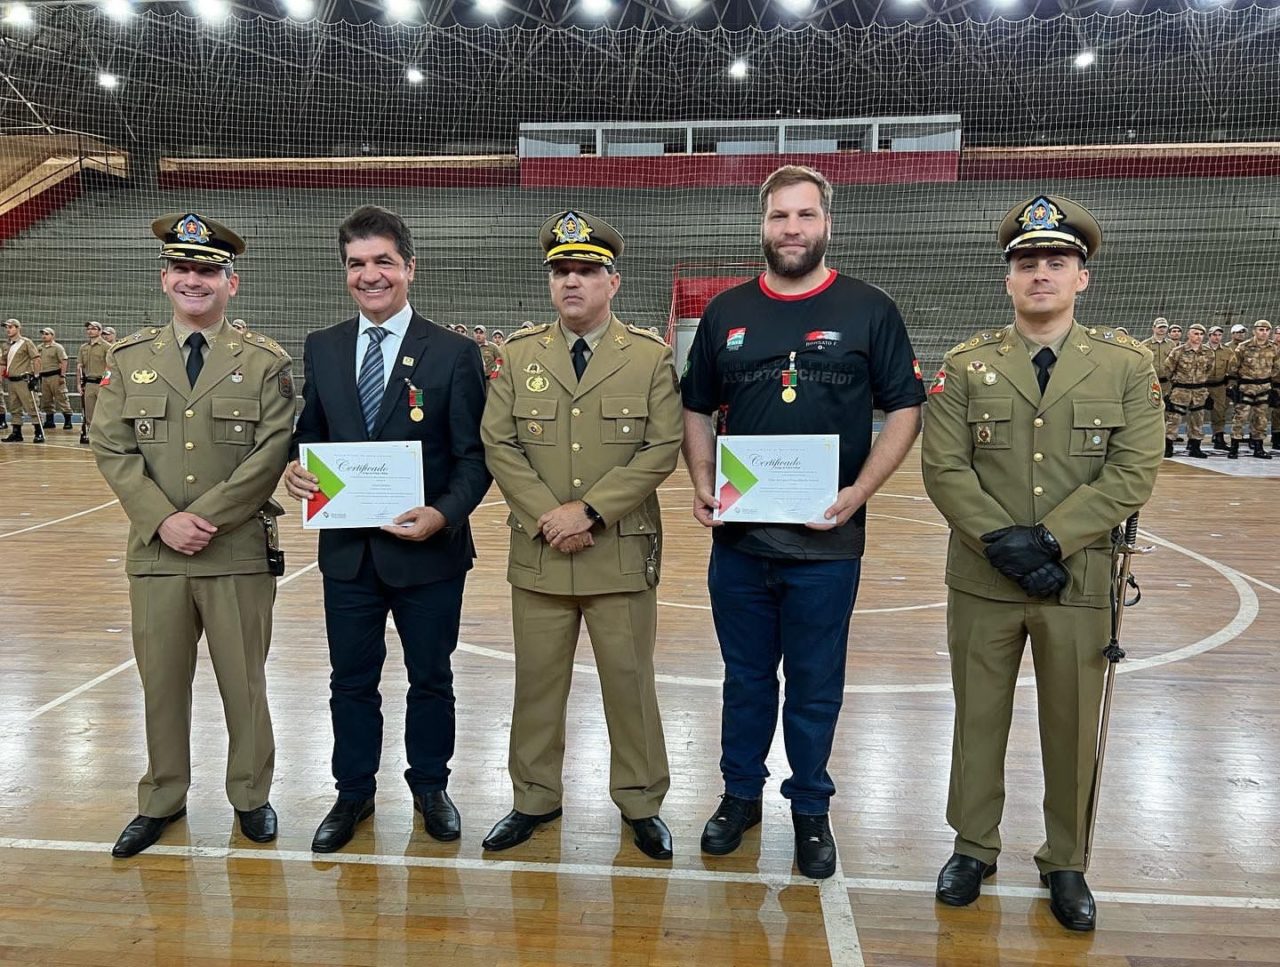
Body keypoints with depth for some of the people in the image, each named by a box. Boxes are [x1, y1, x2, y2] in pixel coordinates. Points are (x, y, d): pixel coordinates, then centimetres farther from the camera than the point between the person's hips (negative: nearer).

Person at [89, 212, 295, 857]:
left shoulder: (266, 362, 0)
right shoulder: (130, 358, 8)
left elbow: (273, 451, -9)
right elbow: (111, 447, 2)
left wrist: (207, 517, -15)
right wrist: (162, 521, -11)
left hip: (240, 552, -2)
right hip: (155, 552, 3)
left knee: (244, 680, 8)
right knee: (161, 681, 13)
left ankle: (250, 795, 26)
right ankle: (163, 799, 31)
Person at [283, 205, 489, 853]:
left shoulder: (453, 353, -7)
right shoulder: (322, 349, 5)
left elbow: (474, 455, -8)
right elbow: (310, 432, 11)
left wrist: (444, 514, -24)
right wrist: (295, 466, -12)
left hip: (429, 550, -3)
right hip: (346, 550, 3)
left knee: (431, 679, 14)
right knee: (351, 680, 15)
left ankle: (430, 786, 35)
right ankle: (353, 794, 34)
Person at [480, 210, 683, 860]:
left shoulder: (651, 357, -1)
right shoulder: (519, 354, 5)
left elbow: (662, 450, -8)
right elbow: (499, 445, 0)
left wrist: (589, 511, -15)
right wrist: (550, 516, -12)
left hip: (622, 555, -2)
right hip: (537, 556, 2)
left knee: (629, 680, 8)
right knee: (536, 681, 12)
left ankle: (640, 802, 26)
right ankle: (534, 799, 30)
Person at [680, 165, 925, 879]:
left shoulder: (869, 310, -2)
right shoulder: (726, 312, 7)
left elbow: (905, 409, -2)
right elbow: (699, 410, 13)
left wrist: (860, 492, -14)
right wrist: (702, 485, -3)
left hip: (827, 540, -2)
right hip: (738, 537, 3)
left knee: (816, 688, 10)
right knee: (746, 679, 16)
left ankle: (812, 811, 29)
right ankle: (742, 794, 35)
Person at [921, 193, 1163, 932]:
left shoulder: (1128, 368, 0)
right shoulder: (966, 367, 1)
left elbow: (1133, 476, -9)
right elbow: (944, 469, -6)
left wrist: (1048, 540, -17)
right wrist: (1004, 542, -17)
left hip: (1081, 582, 0)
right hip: (982, 581, 0)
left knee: (1073, 730, 12)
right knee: (978, 720, 13)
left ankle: (1067, 864, 31)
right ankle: (974, 848, 31)